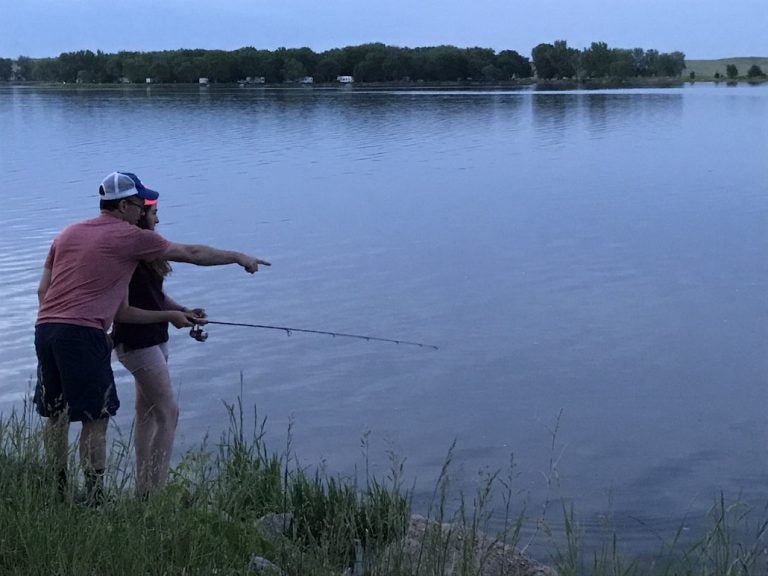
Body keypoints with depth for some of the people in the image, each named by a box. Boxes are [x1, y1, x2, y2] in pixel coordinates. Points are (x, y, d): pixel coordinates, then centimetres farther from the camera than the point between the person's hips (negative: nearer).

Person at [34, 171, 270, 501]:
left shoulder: (67, 234, 19)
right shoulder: (131, 237, 1)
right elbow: (191, 254, 9)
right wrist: (240, 258, 22)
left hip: (45, 328, 7)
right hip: (84, 334, -7)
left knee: (55, 416, 15)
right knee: (95, 420, 1)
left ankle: (56, 496, 22)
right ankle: (94, 499, 3)